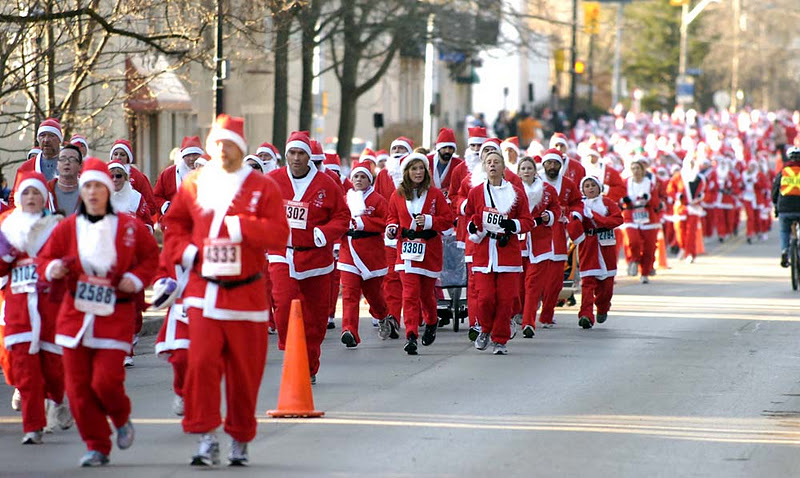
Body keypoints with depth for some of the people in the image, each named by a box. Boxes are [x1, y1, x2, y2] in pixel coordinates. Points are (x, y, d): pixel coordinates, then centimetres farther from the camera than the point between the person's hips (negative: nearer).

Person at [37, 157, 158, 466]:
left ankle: (122, 419, 22)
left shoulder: (129, 227, 0)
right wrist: (52, 269, -14)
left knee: (106, 380, -13)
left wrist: (137, 279, -7)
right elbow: (45, 260, 8)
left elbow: (150, 256, 10)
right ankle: (97, 447, 13)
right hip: (75, 316, 2)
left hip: (114, 317, -2)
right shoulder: (67, 228, 4)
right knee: (78, 387, 0)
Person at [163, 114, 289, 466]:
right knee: (201, 361, -14)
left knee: (244, 371, 6)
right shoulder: (194, 184, 7)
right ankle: (207, 438, -10)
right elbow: (174, 223, 18)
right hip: (204, 291, 1)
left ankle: (240, 442, 20)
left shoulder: (262, 188, 1)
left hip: (246, 292, -1)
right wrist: (184, 251, 0)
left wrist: (241, 226, -21)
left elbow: (279, 233, -8)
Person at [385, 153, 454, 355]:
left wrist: (429, 221, -16)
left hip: (429, 249, 0)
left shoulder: (435, 194, 0)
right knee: (410, 293, -12)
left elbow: (448, 219, -1)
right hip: (407, 248, 0)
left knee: (426, 292, 12)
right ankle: (411, 336, -17)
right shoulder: (398, 196, 5)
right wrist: (392, 228, -4)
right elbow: (393, 217, 17)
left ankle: (431, 322, 43)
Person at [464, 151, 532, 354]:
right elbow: (468, 216, 19)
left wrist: (514, 225, -12)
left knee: (505, 299, -4)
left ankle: (500, 341, 8)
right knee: (485, 297, -10)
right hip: (483, 252, 0)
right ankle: (486, 330, 18)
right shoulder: (476, 192, 8)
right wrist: (473, 225, -3)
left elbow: (528, 221, 8)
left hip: (508, 251, 0)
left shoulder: (516, 193, 6)